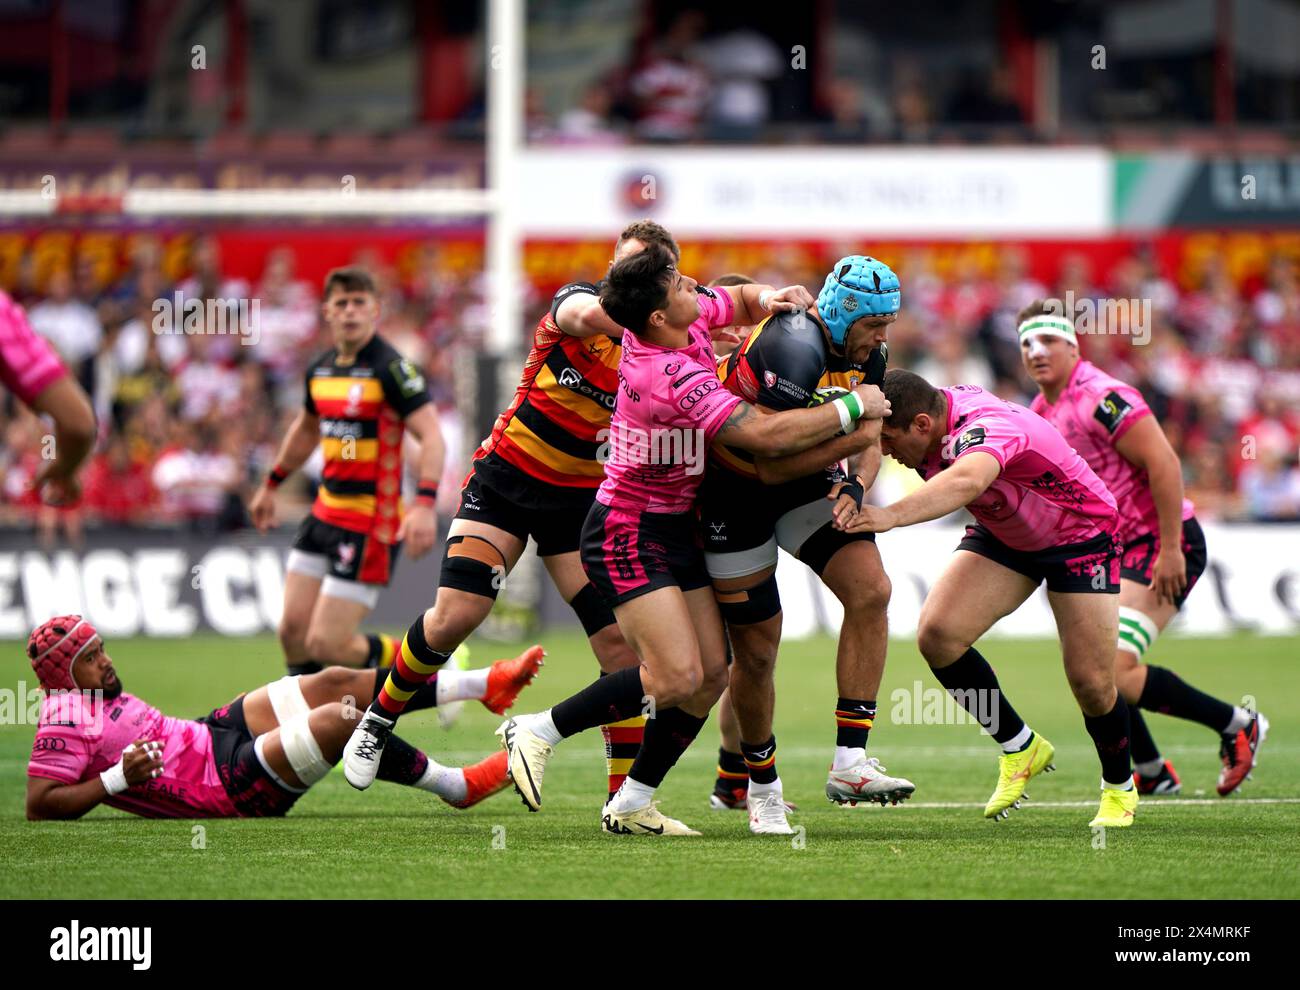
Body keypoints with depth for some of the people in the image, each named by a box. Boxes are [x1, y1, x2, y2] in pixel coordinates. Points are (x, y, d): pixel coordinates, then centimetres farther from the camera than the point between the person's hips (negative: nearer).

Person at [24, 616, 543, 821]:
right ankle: (459, 788, -7)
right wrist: (117, 779, -27)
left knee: (335, 683, 3)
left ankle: (484, 684, 9)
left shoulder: (99, 695, 12)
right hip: (225, 785, -11)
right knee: (341, 717, -21)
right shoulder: (66, 723, -17)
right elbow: (39, 804, -23)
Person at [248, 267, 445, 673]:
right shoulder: (321, 369, 9)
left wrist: (425, 503, -35)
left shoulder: (390, 368, -15)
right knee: (293, 629, 6)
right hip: (325, 514, 7)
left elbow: (431, 434, -22)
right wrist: (271, 486, 36)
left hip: (371, 525, -7)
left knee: (326, 644, -9)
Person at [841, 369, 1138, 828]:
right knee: (937, 633, -16)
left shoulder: (987, 427, -41)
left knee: (1091, 683, -9)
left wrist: (891, 515, -78)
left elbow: (967, 480, -63)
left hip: (1079, 532, -7)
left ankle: (1120, 788, 22)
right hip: (1002, 533, 7)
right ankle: (1019, 747, 4)